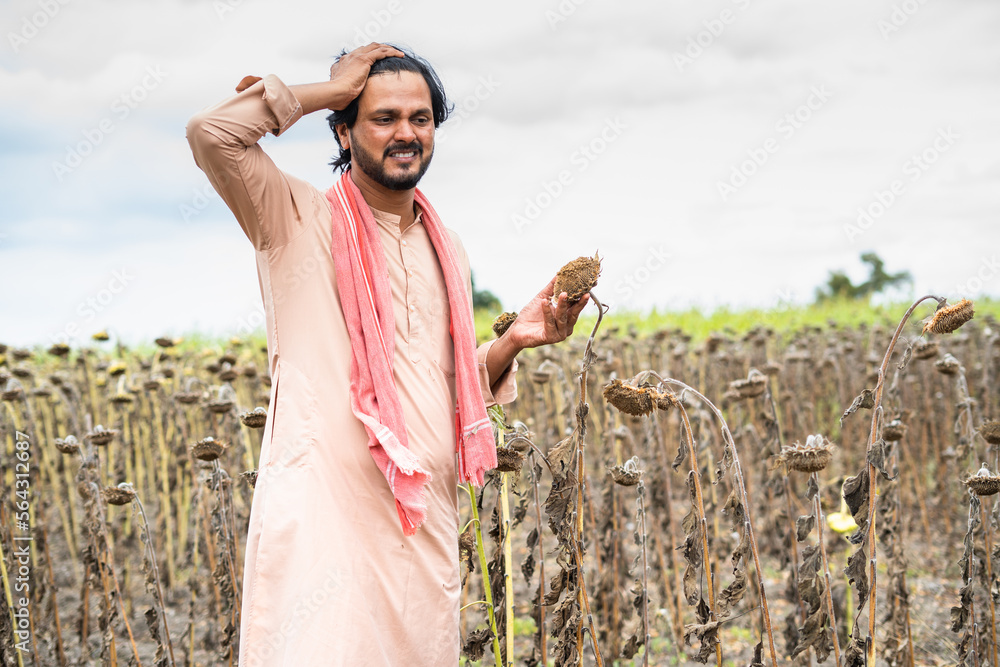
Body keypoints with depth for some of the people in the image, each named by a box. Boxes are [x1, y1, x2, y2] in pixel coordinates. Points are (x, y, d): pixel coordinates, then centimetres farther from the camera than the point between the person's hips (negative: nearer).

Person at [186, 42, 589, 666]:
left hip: (425, 521, 6)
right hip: (321, 514, -6)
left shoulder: (448, 252, 18)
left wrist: (512, 341, 4)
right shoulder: (299, 220, 1)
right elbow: (211, 131, -14)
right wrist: (330, 90, -4)